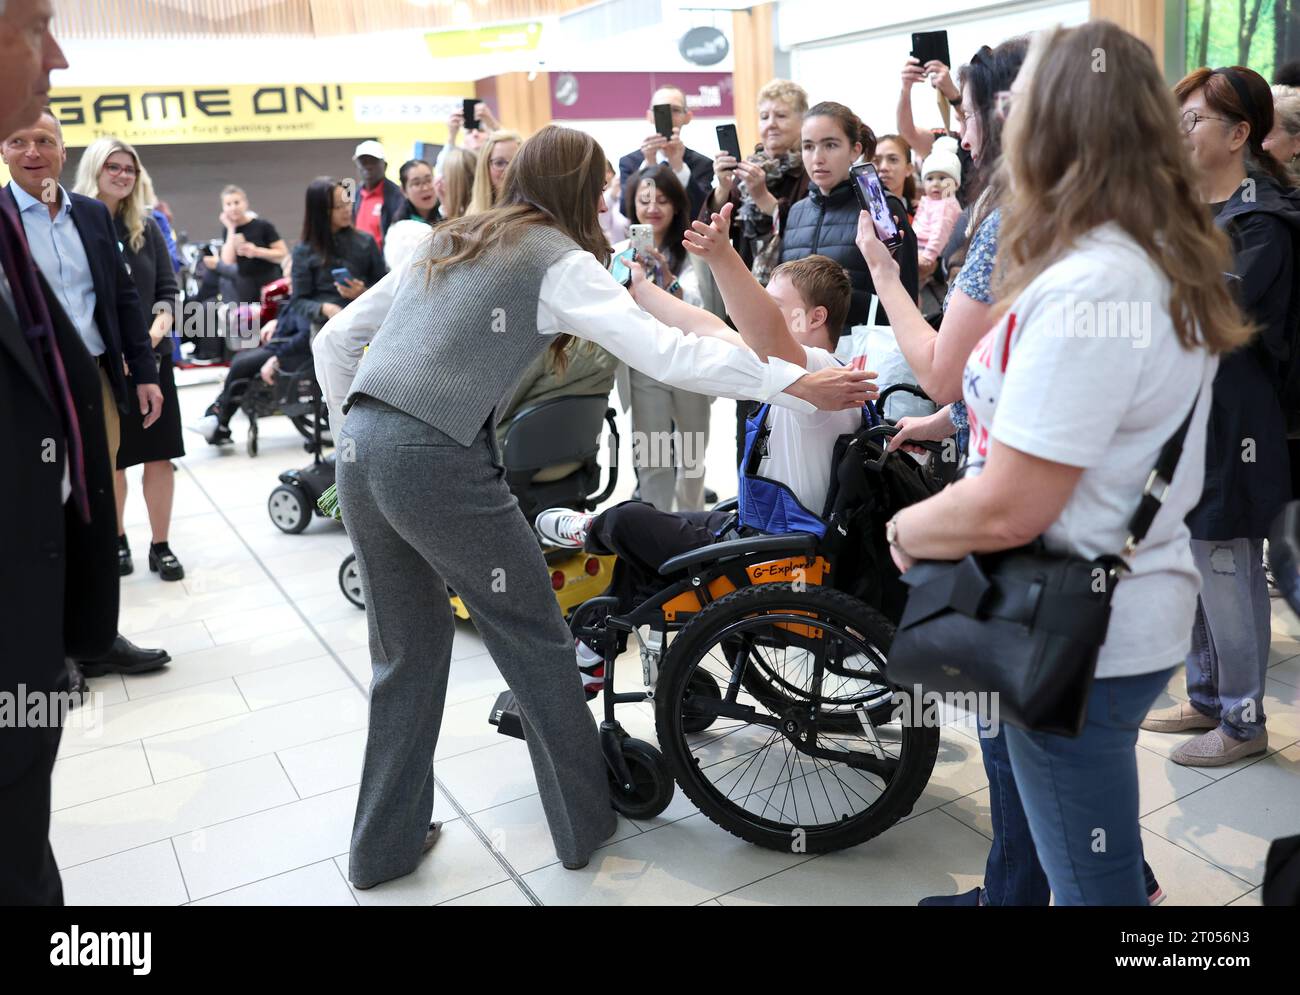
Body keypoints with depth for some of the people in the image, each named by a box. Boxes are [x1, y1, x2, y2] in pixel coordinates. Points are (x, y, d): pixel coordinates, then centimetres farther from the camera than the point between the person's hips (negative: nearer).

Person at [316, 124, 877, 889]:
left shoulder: (450, 243, 22)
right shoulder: (559, 260, 1)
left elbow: (336, 337, 23)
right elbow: (667, 354, -11)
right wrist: (797, 383, -8)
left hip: (361, 452, 8)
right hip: (436, 459, -7)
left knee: (408, 652, 19)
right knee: (536, 639, 10)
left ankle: (386, 845, 29)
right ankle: (585, 822, 24)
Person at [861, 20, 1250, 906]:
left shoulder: (1085, 289, -26)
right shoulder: (1164, 263, 6)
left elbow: (1006, 510, -26)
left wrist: (903, 529, -9)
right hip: (1134, 606, 9)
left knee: (1089, 877, 11)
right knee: (1106, 856, 28)